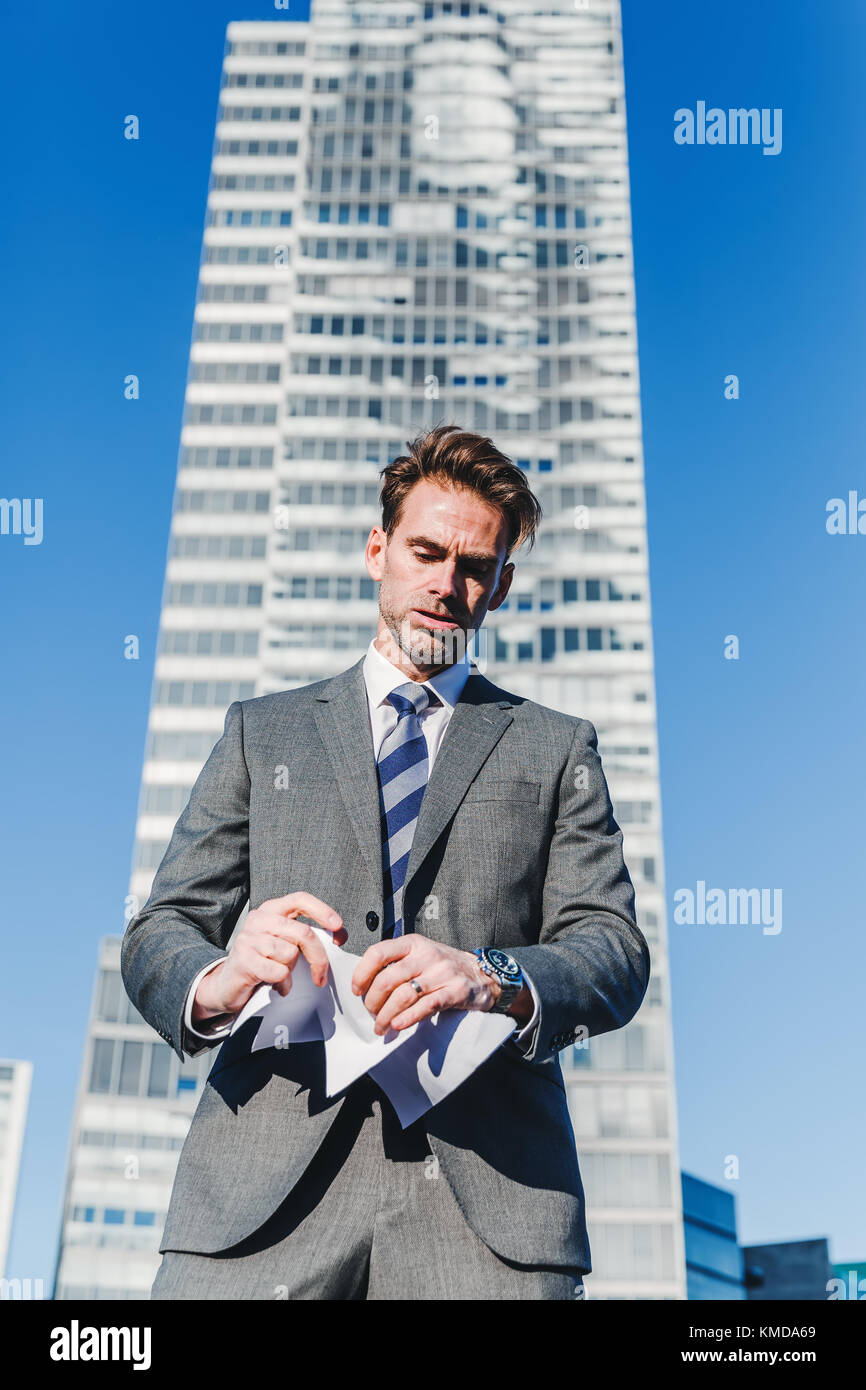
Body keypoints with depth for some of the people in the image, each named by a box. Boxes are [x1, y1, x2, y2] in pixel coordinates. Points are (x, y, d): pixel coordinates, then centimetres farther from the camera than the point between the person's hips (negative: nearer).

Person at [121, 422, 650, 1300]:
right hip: (265, 1189, 0)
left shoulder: (556, 749, 16)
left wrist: (491, 980, -17)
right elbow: (158, 936, 10)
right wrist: (216, 982, -14)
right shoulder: (262, 731, 18)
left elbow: (615, 951, 4)